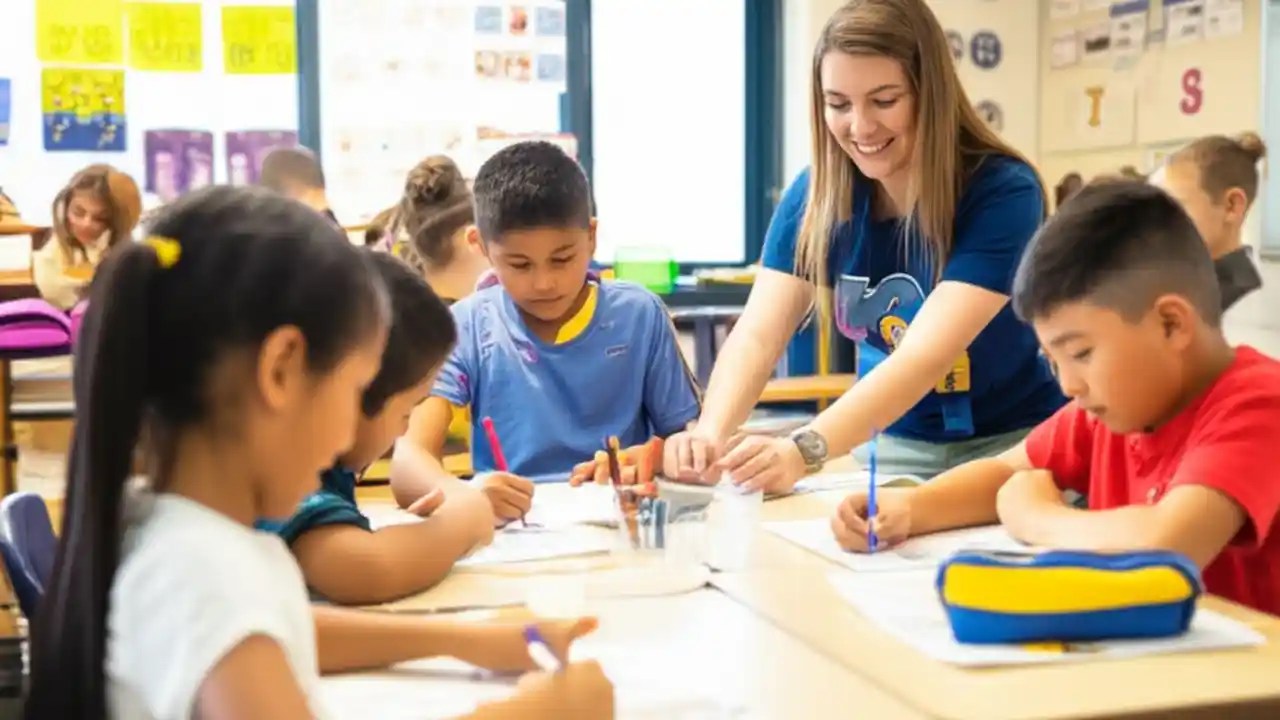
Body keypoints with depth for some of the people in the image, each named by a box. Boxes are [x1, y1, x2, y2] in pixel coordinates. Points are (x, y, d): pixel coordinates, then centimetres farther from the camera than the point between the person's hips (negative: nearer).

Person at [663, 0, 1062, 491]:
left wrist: (804, 450, -46)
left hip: (1008, 443, -3)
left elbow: (925, 355, -31)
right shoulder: (816, 193, -8)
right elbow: (757, 336, -16)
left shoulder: (1003, 193, -21)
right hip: (889, 443, 3)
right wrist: (711, 432, -37)